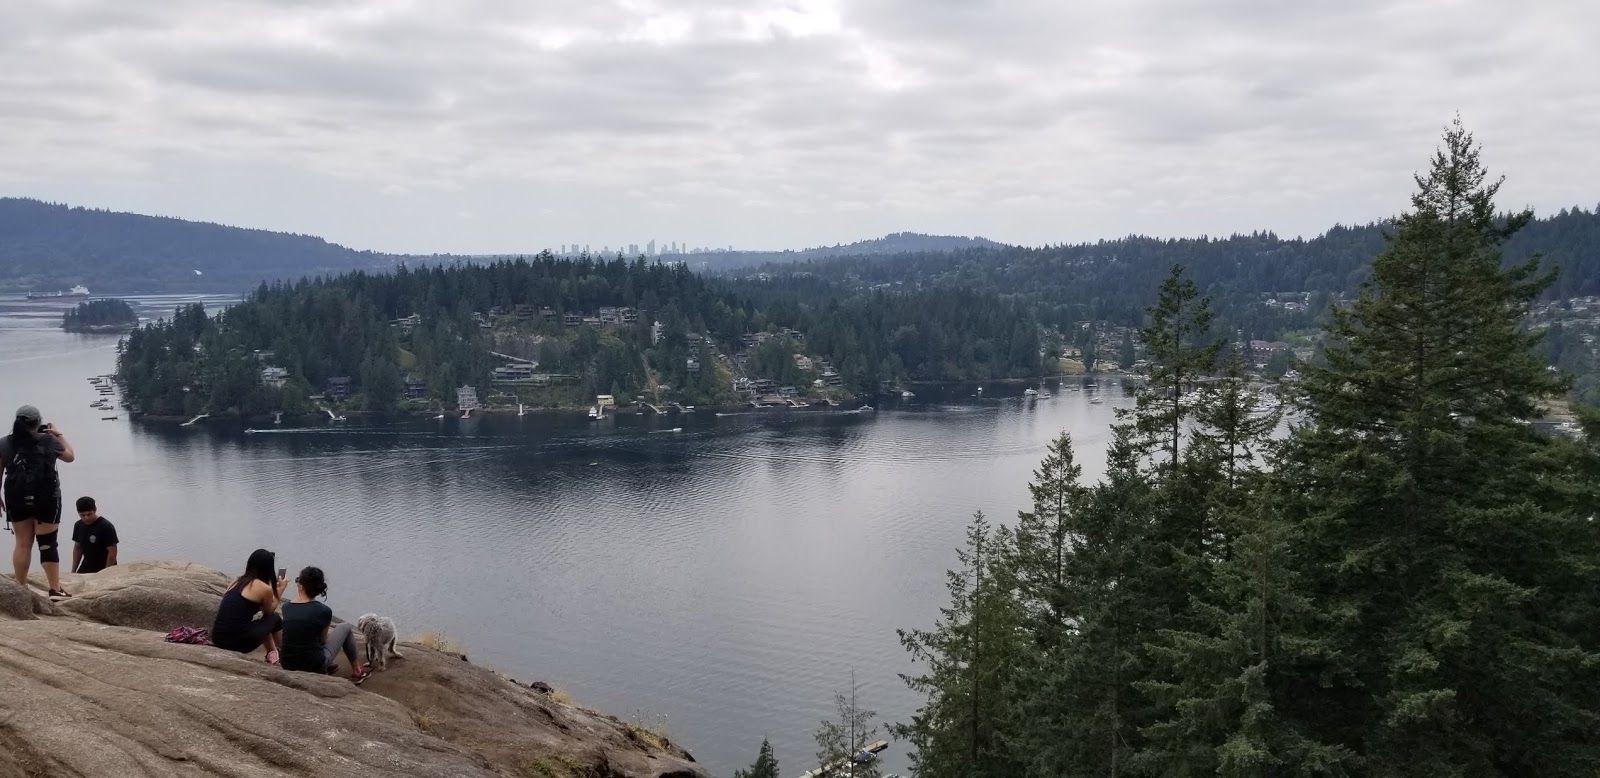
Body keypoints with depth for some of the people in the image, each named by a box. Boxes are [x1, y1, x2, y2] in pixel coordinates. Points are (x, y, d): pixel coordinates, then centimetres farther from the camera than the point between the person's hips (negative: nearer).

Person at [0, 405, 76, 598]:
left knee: (23, 544, 13)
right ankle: (55, 589, 1)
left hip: (17, 501, 2)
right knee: (48, 543, 2)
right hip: (46, 500, -2)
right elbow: (70, 456, 11)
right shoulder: (48, 441, -6)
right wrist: (58, 434, 20)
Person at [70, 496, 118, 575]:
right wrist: (73, 571, 11)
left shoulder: (106, 527, -18)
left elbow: (112, 552, -18)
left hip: (103, 570, -7)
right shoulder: (78, 526, 3)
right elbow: (77, 548, 15)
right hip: (85, 569, 7)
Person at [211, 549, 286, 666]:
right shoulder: (265, 588, -6)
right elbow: (269, 611, 14)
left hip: (217, 639, 7)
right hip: (239, 642, -7)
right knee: (276, 618, 19)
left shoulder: (237, 581, 12)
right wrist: (281, 589, 23)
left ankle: (272, 654, 36)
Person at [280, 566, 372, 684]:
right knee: (347, 627, 17)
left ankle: (330, 666, 36)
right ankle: (356, 671, 27)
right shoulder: (324, 611, -12)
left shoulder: (286, 607, -1)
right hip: (315, 666, -5)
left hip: (288, 666, 5)